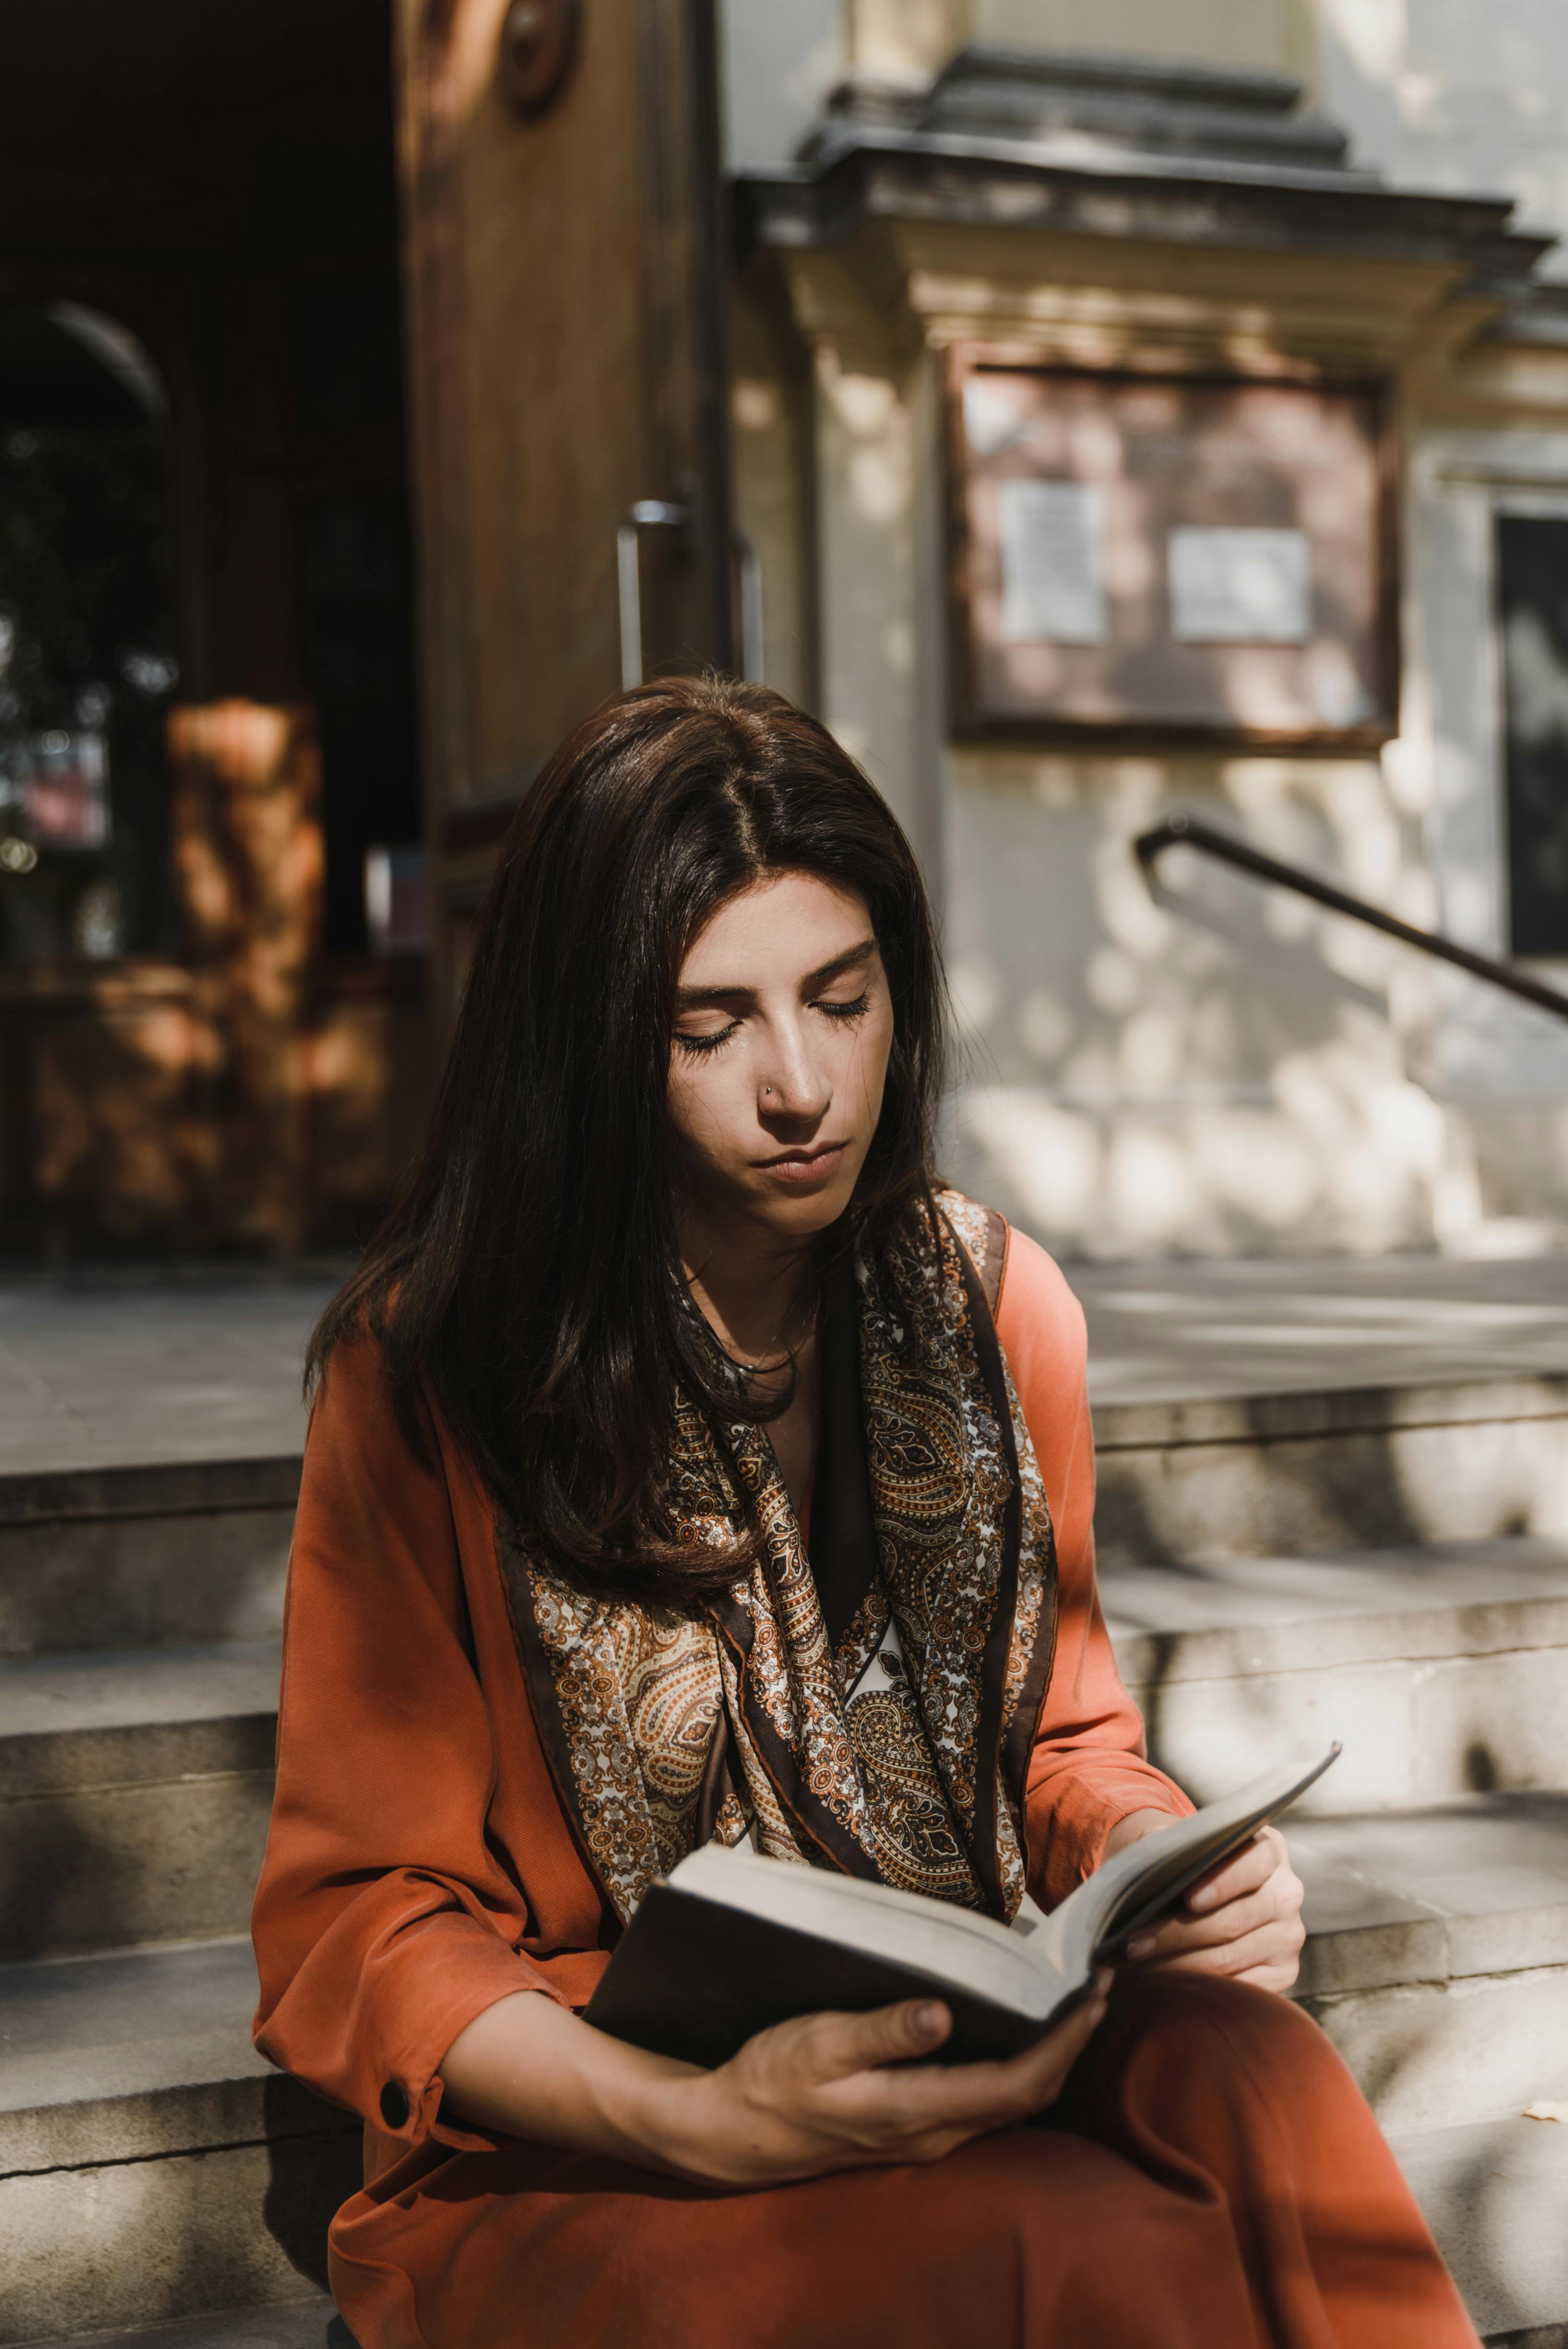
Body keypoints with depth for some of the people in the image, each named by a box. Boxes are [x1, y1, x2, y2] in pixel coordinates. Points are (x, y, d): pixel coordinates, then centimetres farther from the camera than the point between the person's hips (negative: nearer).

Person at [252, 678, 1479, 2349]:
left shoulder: (995, 1312, 6)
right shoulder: (430, 1374, -9)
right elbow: (353, 1928, -6)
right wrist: (702, 2120, -23)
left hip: (960, 2073, 5)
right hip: (559, 2165, -4)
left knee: (1250, 2082, -29)